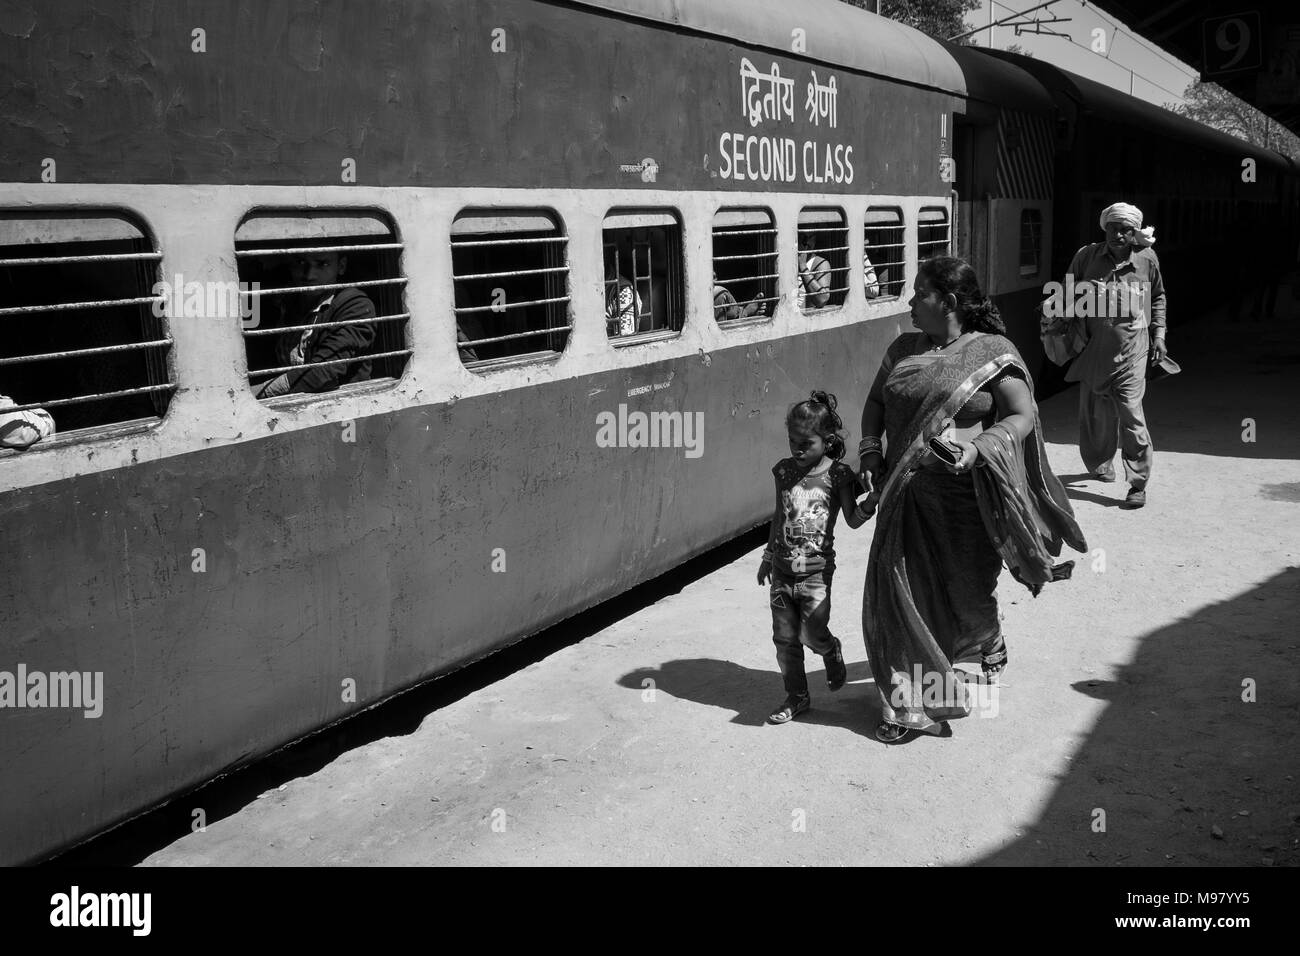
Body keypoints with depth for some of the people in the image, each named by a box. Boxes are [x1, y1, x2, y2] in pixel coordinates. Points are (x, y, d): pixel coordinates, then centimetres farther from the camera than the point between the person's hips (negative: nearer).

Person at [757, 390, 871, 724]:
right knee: (784, 637, 7)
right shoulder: (784, 470, 4)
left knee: (813, 633, -7)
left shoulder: (837, 474, -8)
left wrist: (866, 508, -29)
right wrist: (769, 555, 20)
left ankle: (832, 652, 30)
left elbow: (852, 519, -8)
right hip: (783, 571, 4)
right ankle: (796, 696, 24)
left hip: (816, 571, -4)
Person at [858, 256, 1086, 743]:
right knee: (897, 591, -1)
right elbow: (875, 402, 17)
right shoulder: (903, 350, 9)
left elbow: (1023, 416, -7)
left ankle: (990, 641, 50)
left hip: (964, 494, -4)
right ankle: (910, 705, 10)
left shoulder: (992, 354, -6)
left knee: (969, 590, 13)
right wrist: (871, 449, 0)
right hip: (907, 495, 4)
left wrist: (978, 448, -24)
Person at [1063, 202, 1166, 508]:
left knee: (1130, 414, -11)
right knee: (1093, 414, 12)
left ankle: (1138, 484, -4)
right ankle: (1101, 468, 36)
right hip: (1093, 348, 2)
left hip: (1130, 349, -2)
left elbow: (1158, 297, 17)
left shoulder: (1147, 258, 2)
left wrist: (1158, 335, 12)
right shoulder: (1087, 256, -1)